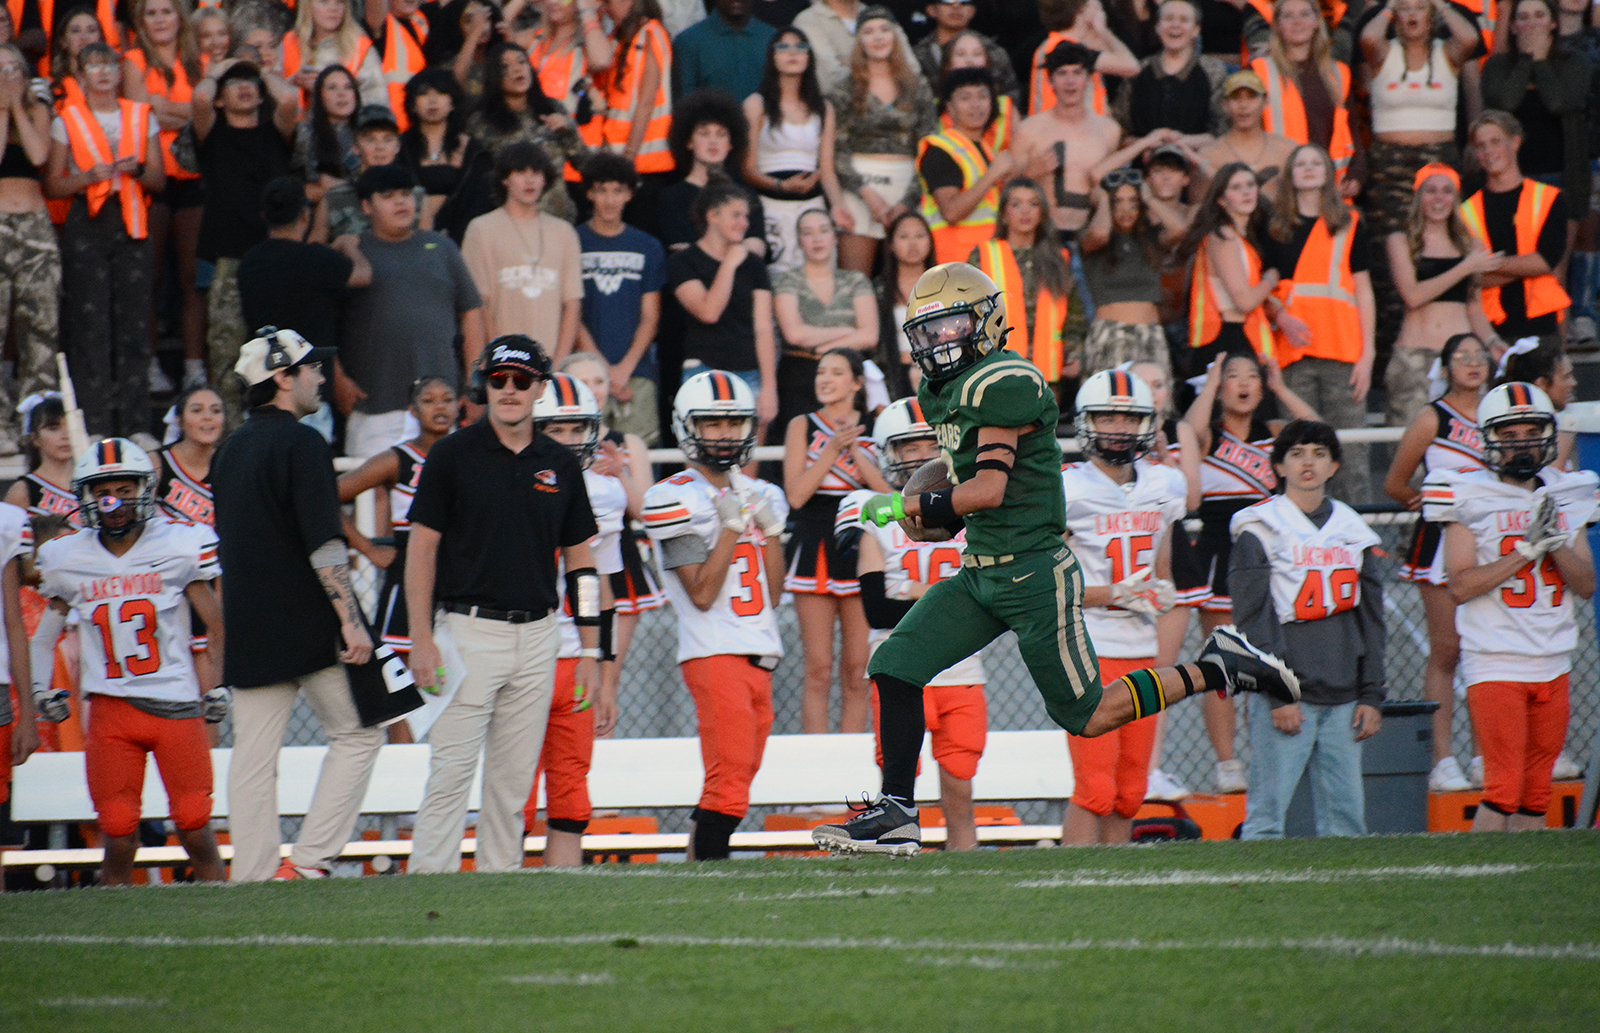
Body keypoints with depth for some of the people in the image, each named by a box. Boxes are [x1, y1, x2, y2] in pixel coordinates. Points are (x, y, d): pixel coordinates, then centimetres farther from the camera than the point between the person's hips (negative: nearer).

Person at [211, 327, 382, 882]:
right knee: (356, 735, 4)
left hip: (248, 629, 7)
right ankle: (308, 861, -4)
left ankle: (252, 877, 2)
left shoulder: (230, 450, 14)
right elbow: (323, 545, -18)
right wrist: (351, 621, -19)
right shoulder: (300, 444, -11)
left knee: (253, 758, 5)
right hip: (310, 627, -7)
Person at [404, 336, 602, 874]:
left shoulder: (560, 465, 11)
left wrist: (591, 650, 10)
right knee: (452, 769, -9)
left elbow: (580, 561, 15)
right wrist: (422, 640, -10)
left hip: (537, 637, 4)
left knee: (513, 780, 6)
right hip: (468, 632, -4)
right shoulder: (454, 455, -1)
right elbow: (422, 549, -2)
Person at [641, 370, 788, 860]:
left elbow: (771, 595, 15)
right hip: (714, 654, -8)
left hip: (758, 656, 8)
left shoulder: (755, 495, 17)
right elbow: (702, 593, -13)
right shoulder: (676, 500, -6)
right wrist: (733, 525, -13)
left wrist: (770, 528, 5)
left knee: (734, 781, 7)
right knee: (729, 781, -15)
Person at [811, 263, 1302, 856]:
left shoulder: (1003, 384, -17)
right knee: (895, 668, -4)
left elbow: (988, 490, -23)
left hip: (1034, 577, -9)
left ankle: (1215, 670, 14)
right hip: (978, 577, 9)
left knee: (1087, 717, 0)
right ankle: (896, 815, -2)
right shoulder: (945, 394, 12)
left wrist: (903, 506, -15)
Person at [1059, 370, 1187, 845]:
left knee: (1130, 792, 7)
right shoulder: (1066, 491, -9)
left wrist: (1163, 592, 3)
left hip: (1142, 653, 6)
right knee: (1095, 789, -13)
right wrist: (1113, 595, -18)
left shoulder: (1164, 486, 10)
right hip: (1088, 650, -6)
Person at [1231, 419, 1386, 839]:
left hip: (1343, 700, 5)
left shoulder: (1353, 530, 14)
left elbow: (1370, 622, 16)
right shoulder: (1260, 529, -2)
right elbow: (1254, 622, -6)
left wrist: (1371, 695, 9)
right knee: (1267, 813, -9)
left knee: (1346, 814, 3)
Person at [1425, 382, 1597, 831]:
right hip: (1495, 663, -5)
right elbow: (1460, 586, -13)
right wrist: (1525, 548, -17)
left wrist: (1556, 542, -9)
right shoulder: (1470, 498, -4)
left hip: (1553, 666, 5)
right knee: (1504, 790, -13)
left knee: (1535, 798, 6)